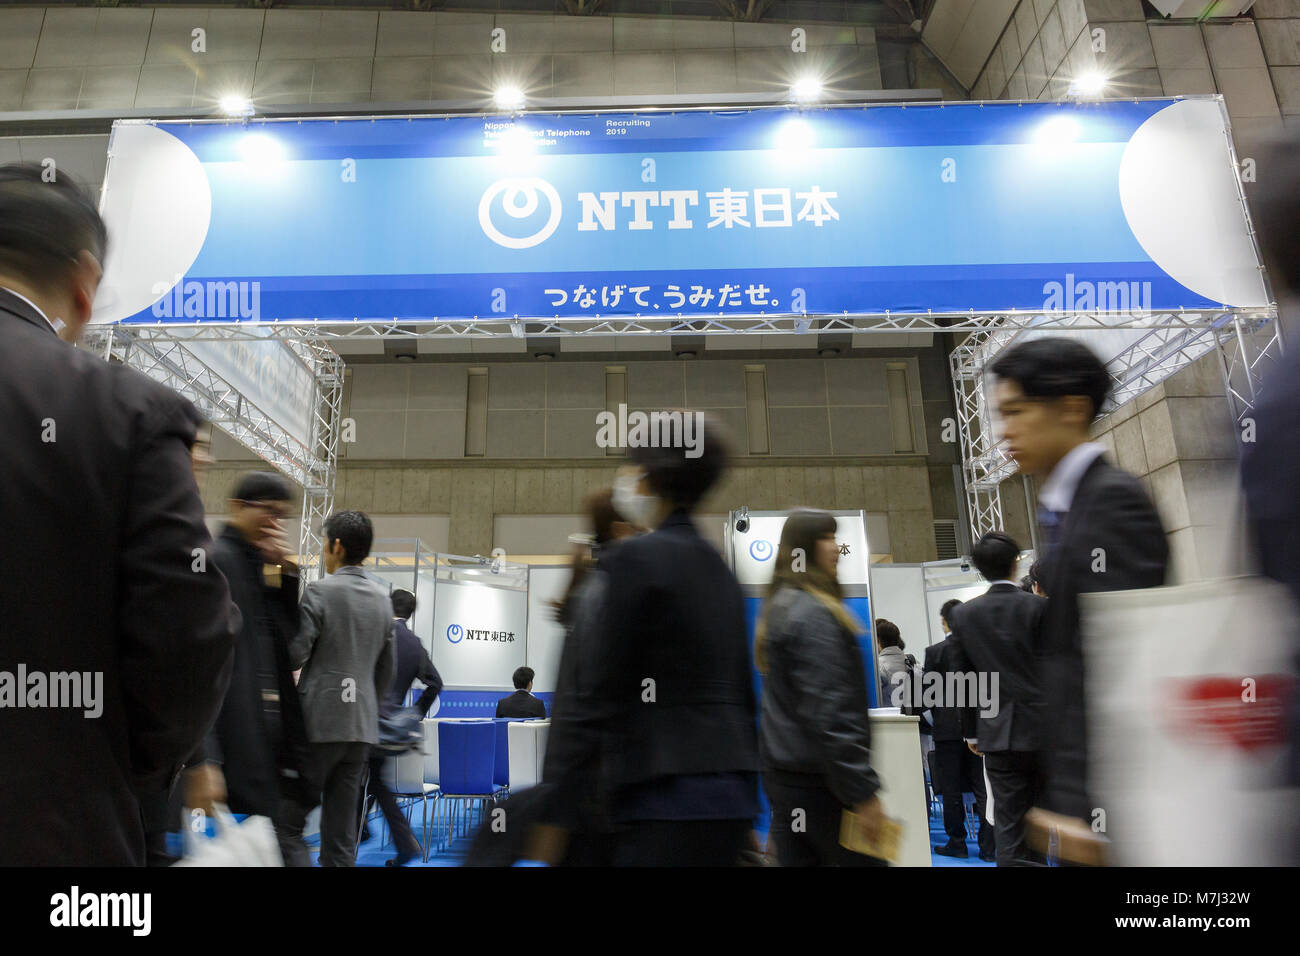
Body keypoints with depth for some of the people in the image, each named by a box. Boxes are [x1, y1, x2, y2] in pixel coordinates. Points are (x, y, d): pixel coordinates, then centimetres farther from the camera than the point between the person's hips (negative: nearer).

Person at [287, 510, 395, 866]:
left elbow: (295, 654, -12)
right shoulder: (382, 599, 9)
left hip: (321, 720, -5)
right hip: (363, 724, 5)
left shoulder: (319, 591, -9)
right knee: (341, 828, 10)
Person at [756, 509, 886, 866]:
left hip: (781, 772, 9)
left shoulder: (779, 606, 13)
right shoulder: (815, 613, -16)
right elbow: (830, 713, -21)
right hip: (818, 782, -9)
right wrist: (863, 792, -18)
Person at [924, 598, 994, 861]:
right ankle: (988, 846, 12)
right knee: (982, 788, 9)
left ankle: (957, 844, 14)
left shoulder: (934, 652, -10)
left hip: (948, 728, -3)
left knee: (951, 790, 7)